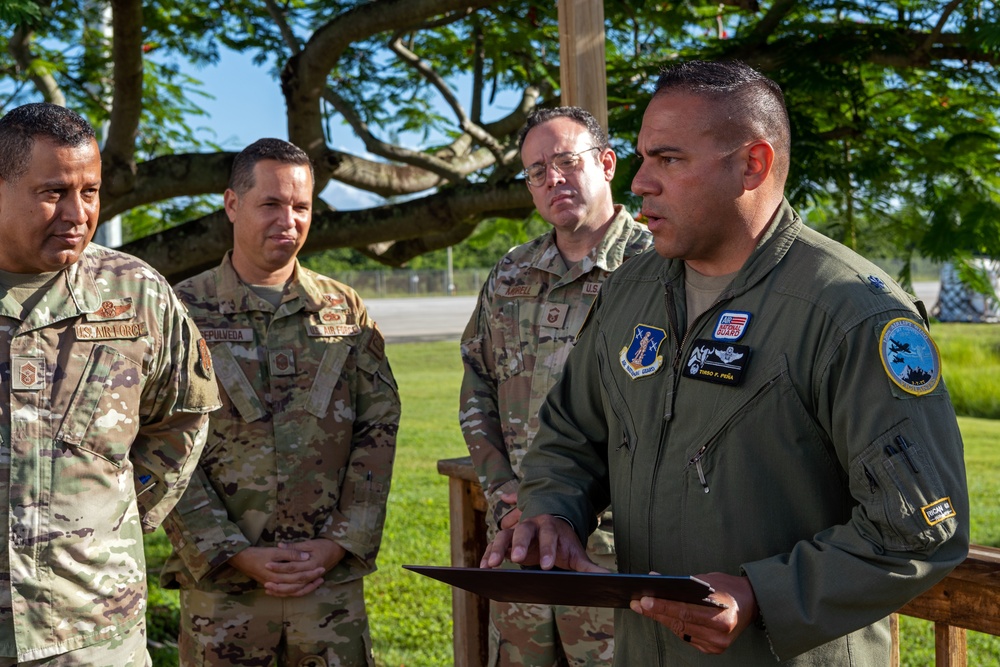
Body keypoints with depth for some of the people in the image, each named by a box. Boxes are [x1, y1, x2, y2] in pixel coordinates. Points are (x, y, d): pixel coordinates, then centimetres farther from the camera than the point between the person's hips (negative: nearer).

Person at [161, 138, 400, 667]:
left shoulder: (345, 311, 8)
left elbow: (379, 429, 5)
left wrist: (338, 544, -5)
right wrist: (238, 555, -11)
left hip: (333, 578, 2)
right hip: (219, 584, -2)